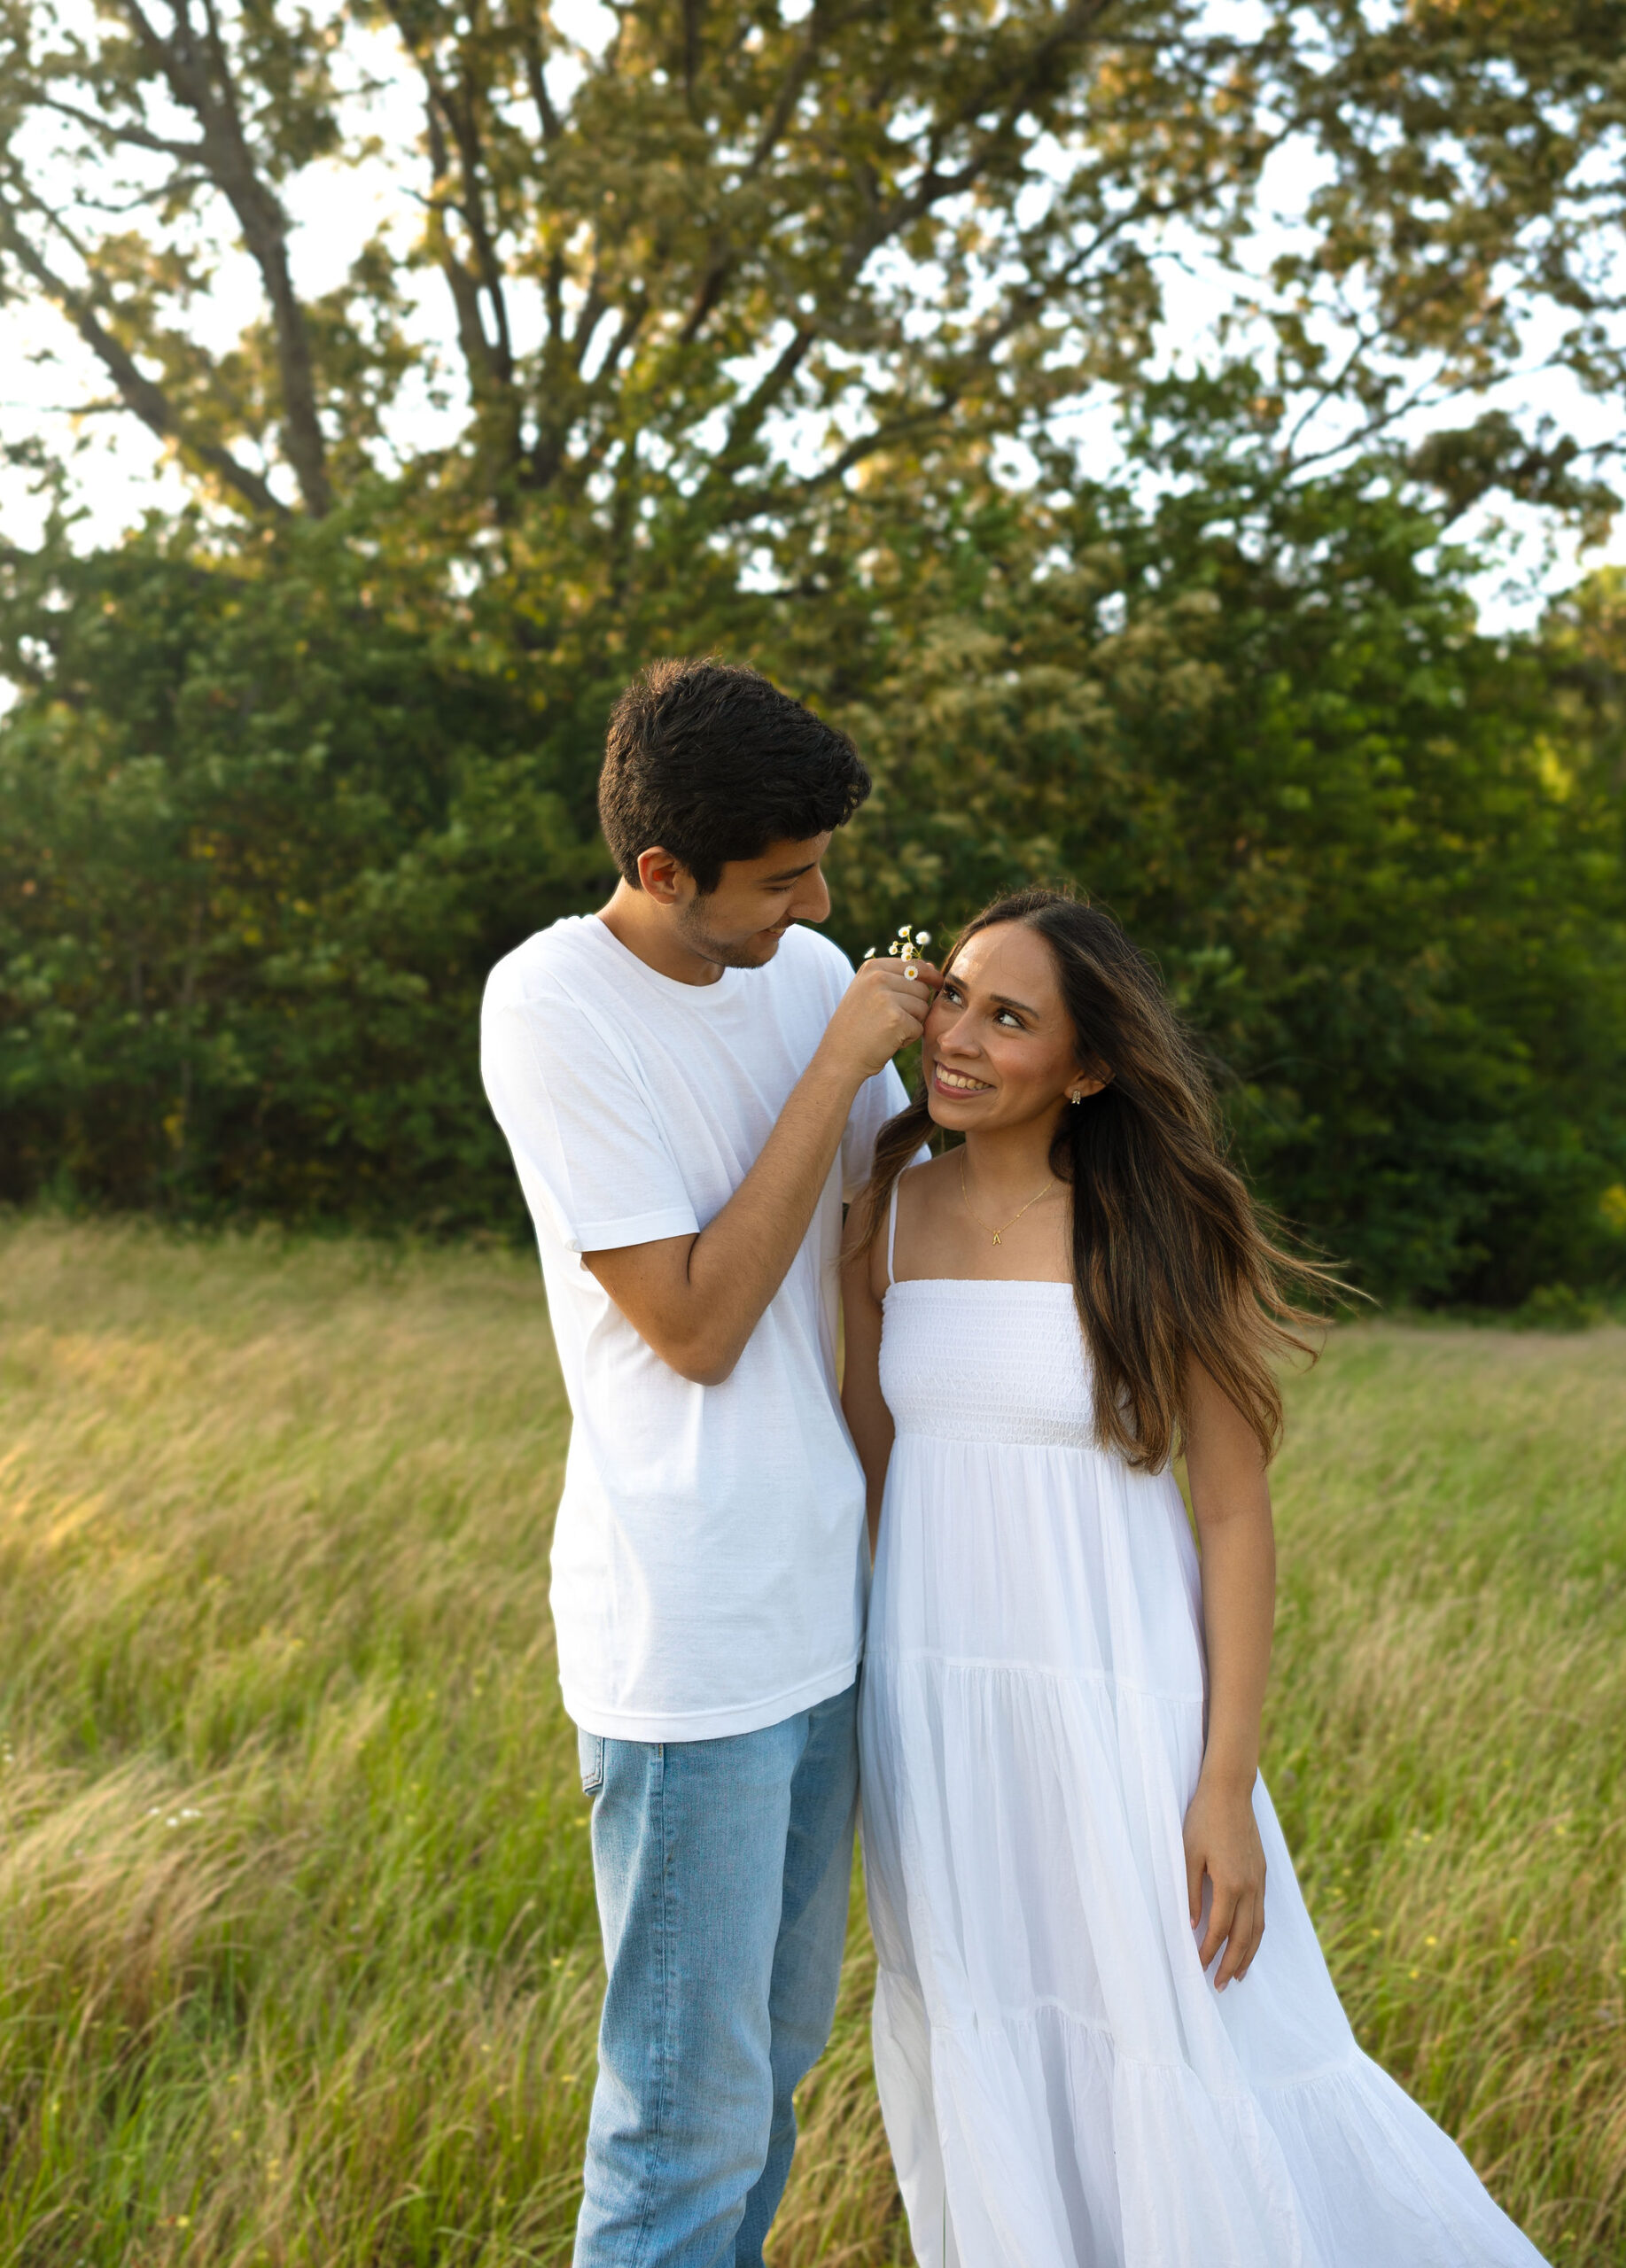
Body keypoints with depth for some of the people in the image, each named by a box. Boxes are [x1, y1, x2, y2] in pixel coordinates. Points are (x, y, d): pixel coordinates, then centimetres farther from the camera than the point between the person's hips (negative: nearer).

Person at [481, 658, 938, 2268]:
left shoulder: (811, 970, 5)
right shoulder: (550, 1005, -14)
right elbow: (696, 1322, -16)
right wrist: (838, 1064, -15)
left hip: (826, 1595, 7)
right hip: (691, 1634, -7)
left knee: (780, 2046, 20)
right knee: (692, 2113, 1)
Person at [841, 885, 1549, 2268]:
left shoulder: (1160, 1235, -11)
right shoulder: (889, 1216, 0)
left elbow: (1235, 1516, -9)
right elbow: (869, 1468, 8)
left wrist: (1229, 1786, -12)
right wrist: (841, 1732, 8)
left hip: (1113, 1698, -4)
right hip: (934, 1700, 4)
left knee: (1188, 2062, 4)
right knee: (987, 2063, 17)